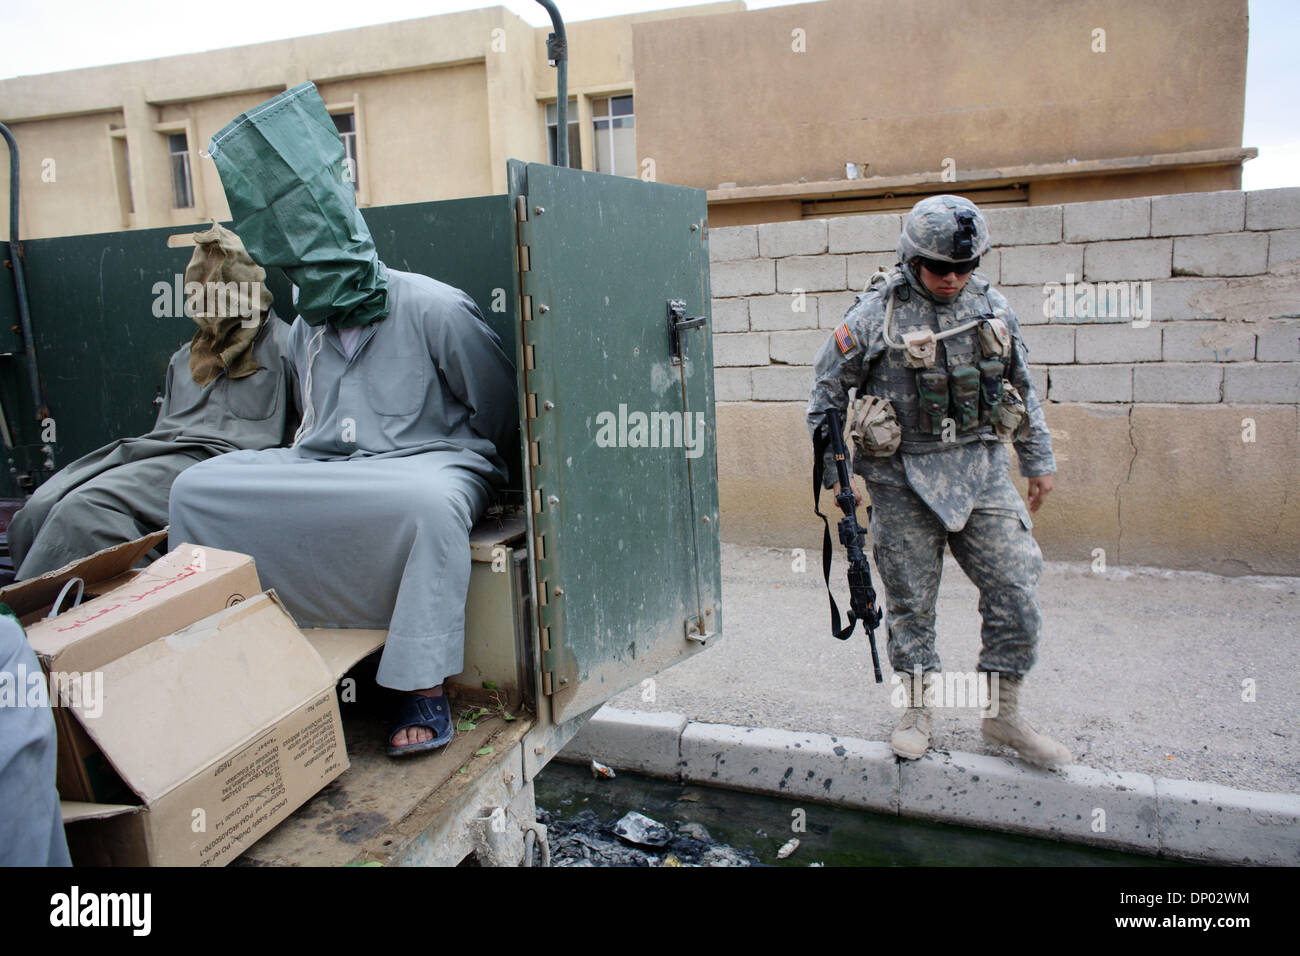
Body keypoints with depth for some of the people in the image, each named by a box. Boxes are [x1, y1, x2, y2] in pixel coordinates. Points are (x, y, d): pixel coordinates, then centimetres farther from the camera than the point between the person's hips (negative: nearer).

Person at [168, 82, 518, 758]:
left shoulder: (435, 309, -8)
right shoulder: (305, 330, 13)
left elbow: (500, 411, -3)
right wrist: (308, 466, 9)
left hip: (428, 461, -6)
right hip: (325, 467, 6)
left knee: (428, 504, -43)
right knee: (197, 486, -8)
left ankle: (425, 687, -29)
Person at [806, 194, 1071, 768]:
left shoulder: (992, 306, 6)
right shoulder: (874, 315, -7)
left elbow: (1022, 387, 17)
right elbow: (827, 393, 1)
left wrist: (1039, 460, 18)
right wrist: (832, 473, 1)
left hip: (981, 469, 4)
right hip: (903, 478, -3)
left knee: (1016, 590, 0)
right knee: (910, 599, 6)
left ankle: (1002, 713, 17)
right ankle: (917, 710, 25)